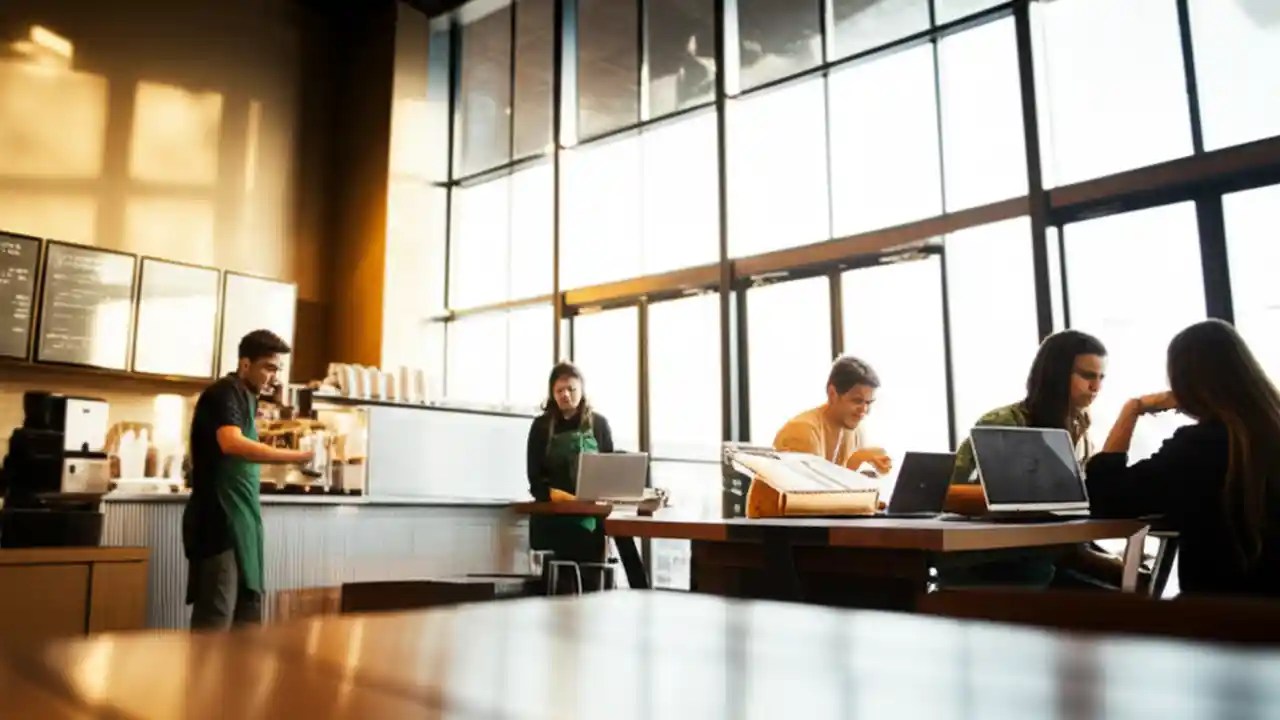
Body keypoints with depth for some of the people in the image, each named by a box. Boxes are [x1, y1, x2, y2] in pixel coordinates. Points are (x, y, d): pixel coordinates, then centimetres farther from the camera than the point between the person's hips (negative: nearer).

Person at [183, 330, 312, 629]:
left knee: (249, 609, 12)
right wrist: (296, 456, -34)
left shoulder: (246, 397, 18)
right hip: (218, 519, -10)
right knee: (216, 613, -9)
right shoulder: (223, 393, -11)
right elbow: (232, 443, -30)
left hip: (241, 519, 10)